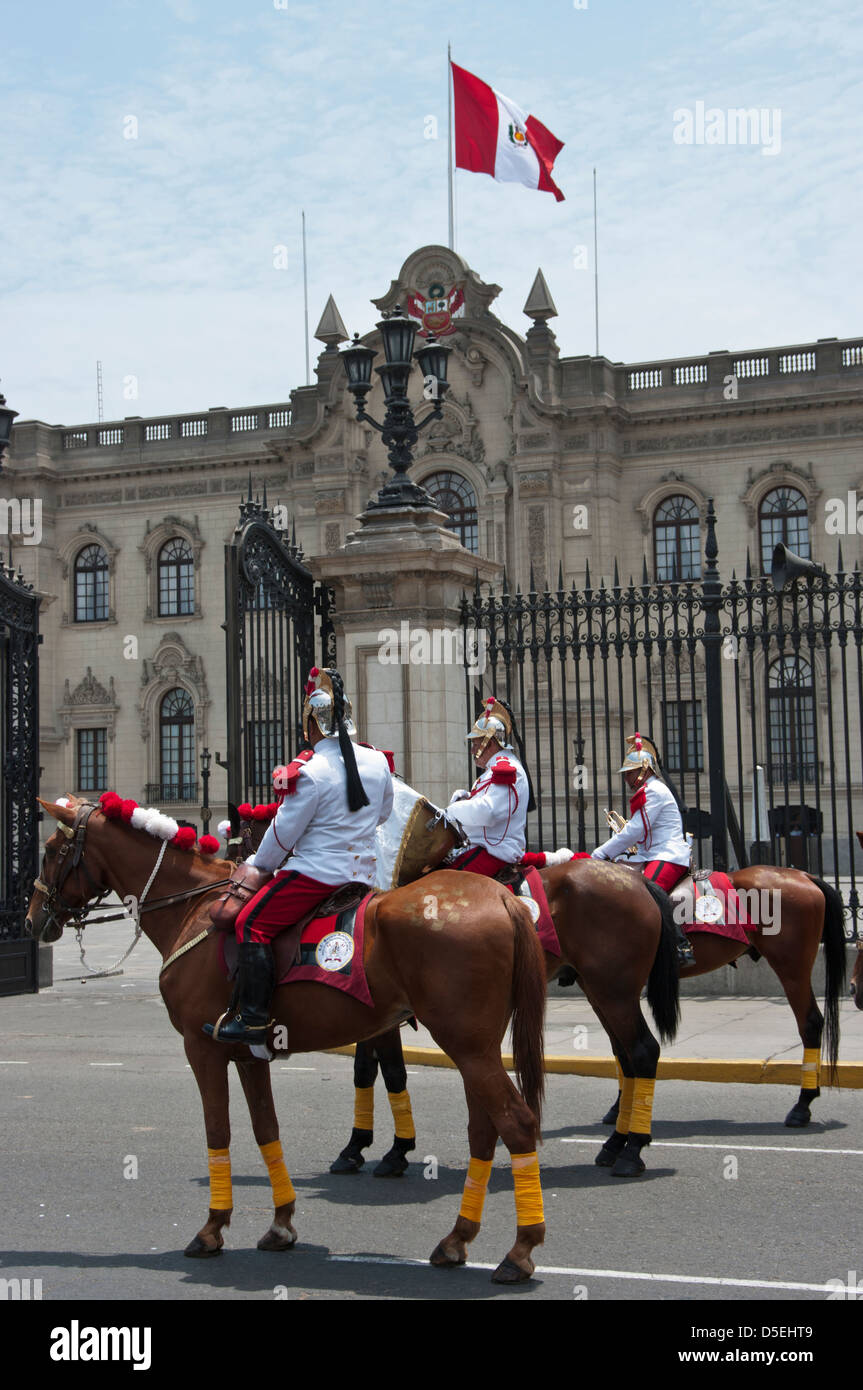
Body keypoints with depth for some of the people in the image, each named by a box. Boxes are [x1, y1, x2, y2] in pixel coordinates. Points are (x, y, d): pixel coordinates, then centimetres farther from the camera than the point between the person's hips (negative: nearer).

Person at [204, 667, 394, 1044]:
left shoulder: (309, 772, -16)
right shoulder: (378, 762, 4)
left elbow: (285, 830, -9)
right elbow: (383, 813, 20)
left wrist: (259, 864, 8)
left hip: (316, 871, -8)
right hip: (363, 872, 8)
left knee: (252, 922, -5)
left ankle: (254, 1017, -11)